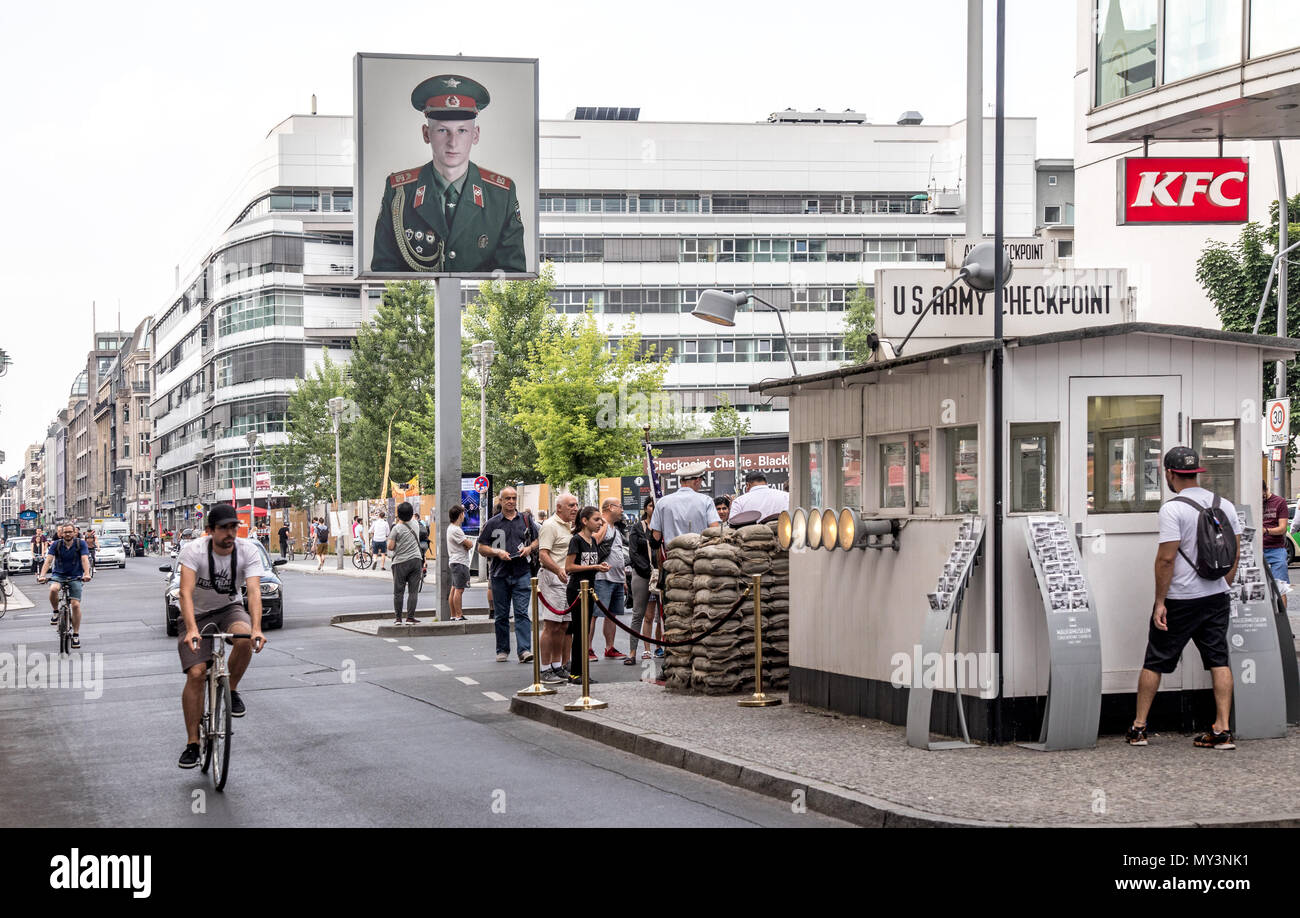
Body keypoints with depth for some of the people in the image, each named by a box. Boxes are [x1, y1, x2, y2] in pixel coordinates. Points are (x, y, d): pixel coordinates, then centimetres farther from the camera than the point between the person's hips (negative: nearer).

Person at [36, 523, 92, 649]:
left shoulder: (81, 544, -6)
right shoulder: (56, 544, -5)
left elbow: (85, 559, -18)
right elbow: (48, 560, -15)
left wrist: (86, 574, -37)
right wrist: (42, 575, -31)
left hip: (75, 577, 0)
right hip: (58, 575, 0)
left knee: (76, 605, -11)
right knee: (53, 589, -34)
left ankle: (76, 635, 1)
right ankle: (55, 612, -6)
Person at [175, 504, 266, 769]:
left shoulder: (248, 551, -17)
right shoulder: (194, 551, -23)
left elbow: (254, 591, -28)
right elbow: (186, 592, -33)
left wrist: (257, 628, -45)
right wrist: (192, 629, -48)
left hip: (229, 608, 1)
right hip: (198, 614, -1)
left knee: (244, 638, -33)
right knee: (196, 674, -14)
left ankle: (232, 690, -6)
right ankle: (192, 744, -3)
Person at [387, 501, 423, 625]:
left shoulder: (397, 528, -10)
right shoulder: (416, 525, 4)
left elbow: (390, 547, -10)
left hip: (401, 563, -3)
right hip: (415, 560, 3)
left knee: (398, 592, 4)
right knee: (413, 591, 2)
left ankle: (398, 618, 5)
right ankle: (410, 617, -2)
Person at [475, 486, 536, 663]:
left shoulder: (525, 521, 10)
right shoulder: (492, 523, 5)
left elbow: (536, 541, 18)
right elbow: (481, 548, 6)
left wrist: (529, 548, -3)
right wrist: (497, 552, -11)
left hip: (522, 573, -1)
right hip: (500, 574, 1)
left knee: (522, 612, -9)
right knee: (501, 615, 7)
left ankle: (525, 650, -15)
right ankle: (502, 650, 17)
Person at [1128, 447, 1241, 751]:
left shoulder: (1173, 509, -14)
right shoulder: (1225, 505, 6)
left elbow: (1166, 558, -17)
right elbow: (1235, 554, 10)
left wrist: (1160, 602, -12)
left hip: (1180, 600, -5)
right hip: (1217, 596, 5)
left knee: (1155, 662, 7)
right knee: (1219, 661, 6)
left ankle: (1138, 728, 13)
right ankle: (1222, 730, 0)